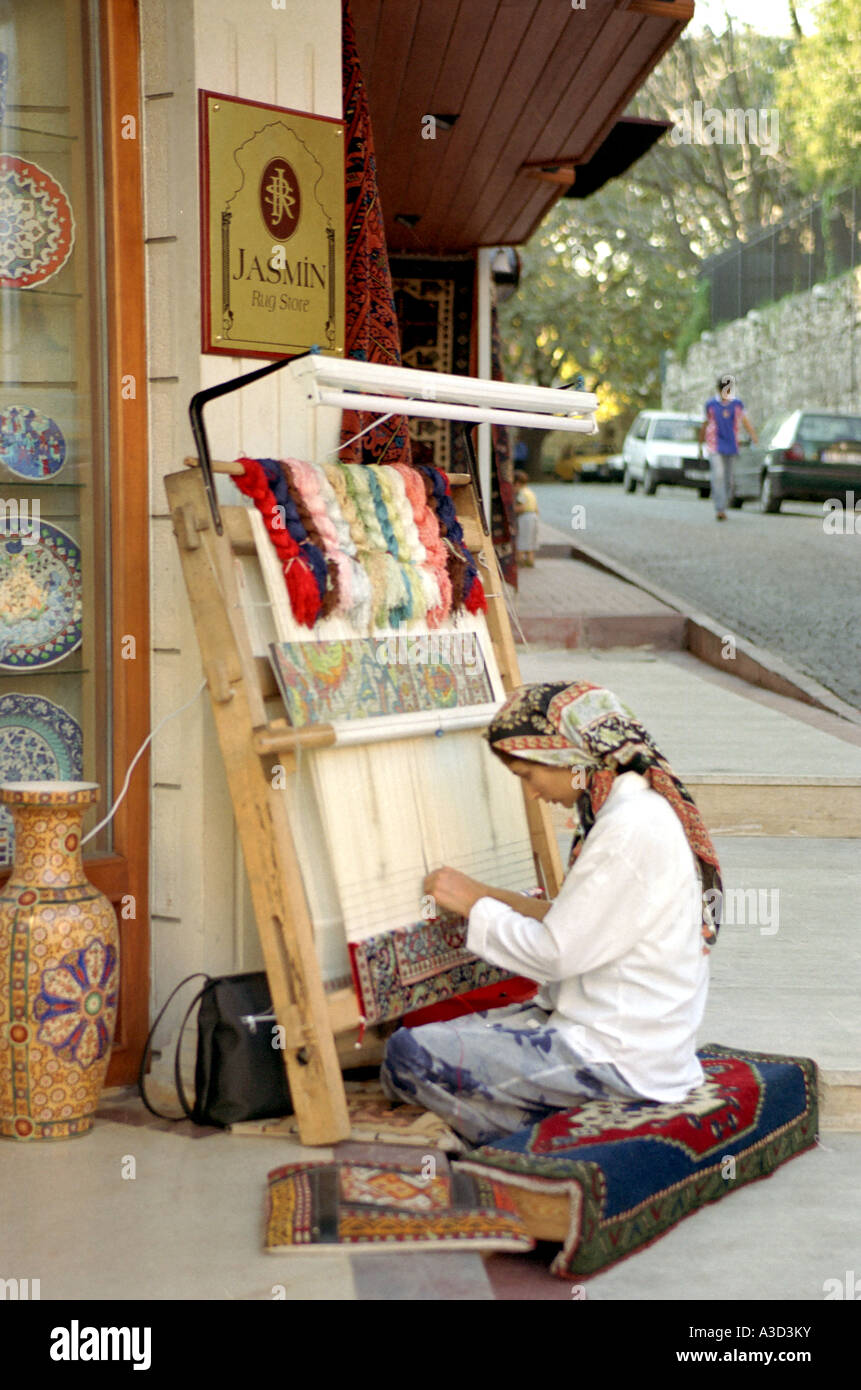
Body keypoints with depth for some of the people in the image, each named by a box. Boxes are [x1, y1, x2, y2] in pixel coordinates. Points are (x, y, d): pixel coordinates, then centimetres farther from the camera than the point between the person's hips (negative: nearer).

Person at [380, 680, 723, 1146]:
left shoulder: (629, 828, -20)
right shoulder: (648, 808, 10)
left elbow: (554, 955, -18)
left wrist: (475, 904, -5)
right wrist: (495, 898, 11)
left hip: (619, 1057, -10)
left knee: (407, 1054, -16)